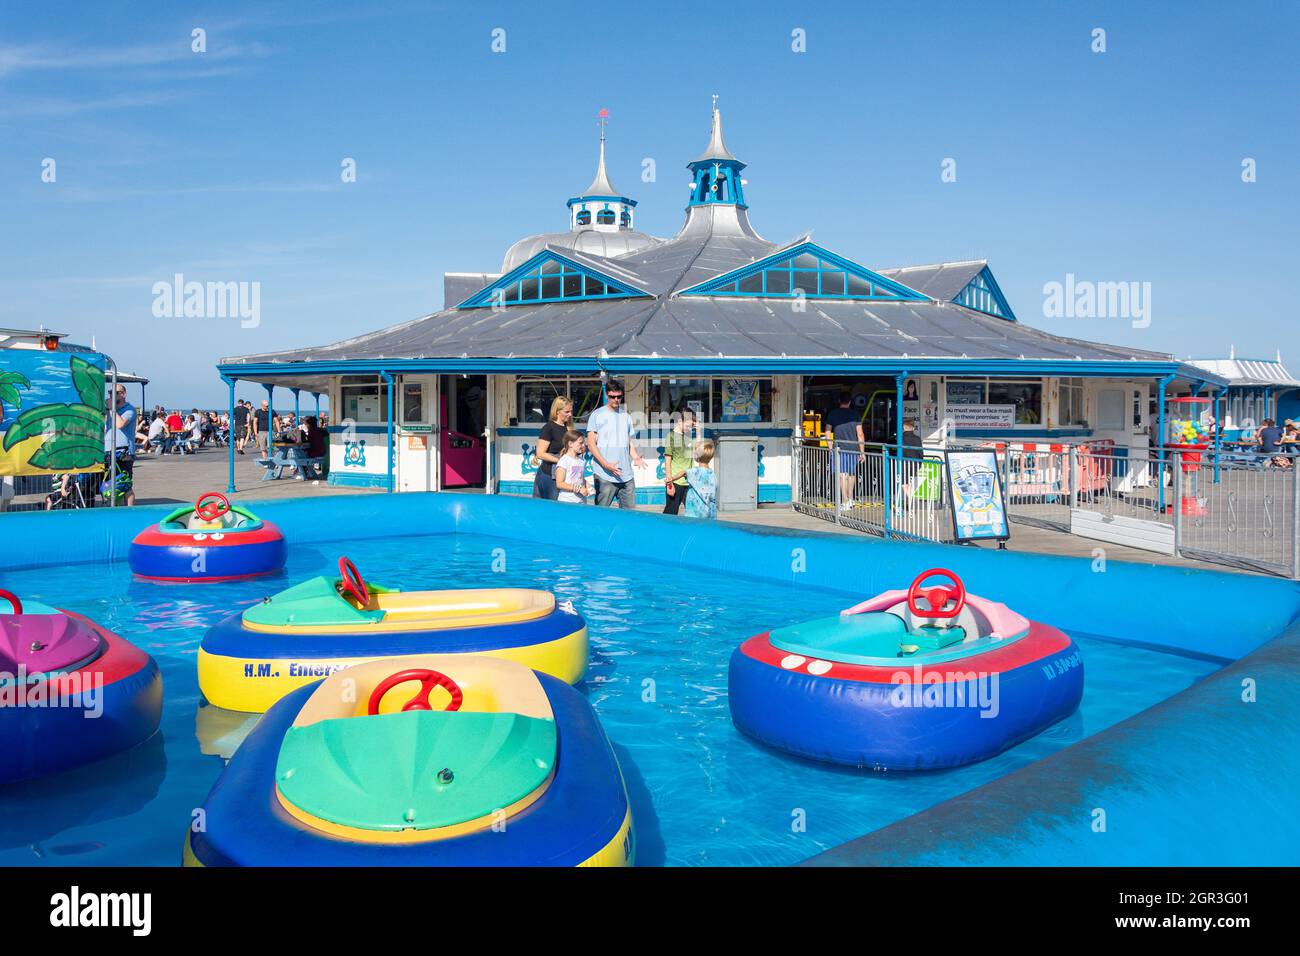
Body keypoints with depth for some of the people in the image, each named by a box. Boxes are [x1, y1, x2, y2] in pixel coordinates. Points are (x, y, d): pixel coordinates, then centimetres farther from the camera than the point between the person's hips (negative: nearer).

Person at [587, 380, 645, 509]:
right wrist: (605, 464, -16)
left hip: (626, 475, 5)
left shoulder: (626, 416, 15)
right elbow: (591, 443, -4)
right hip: (605, 475, -5)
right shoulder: (597, 415, 0)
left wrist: (636, 457, -2)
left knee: (629, 510, 4)